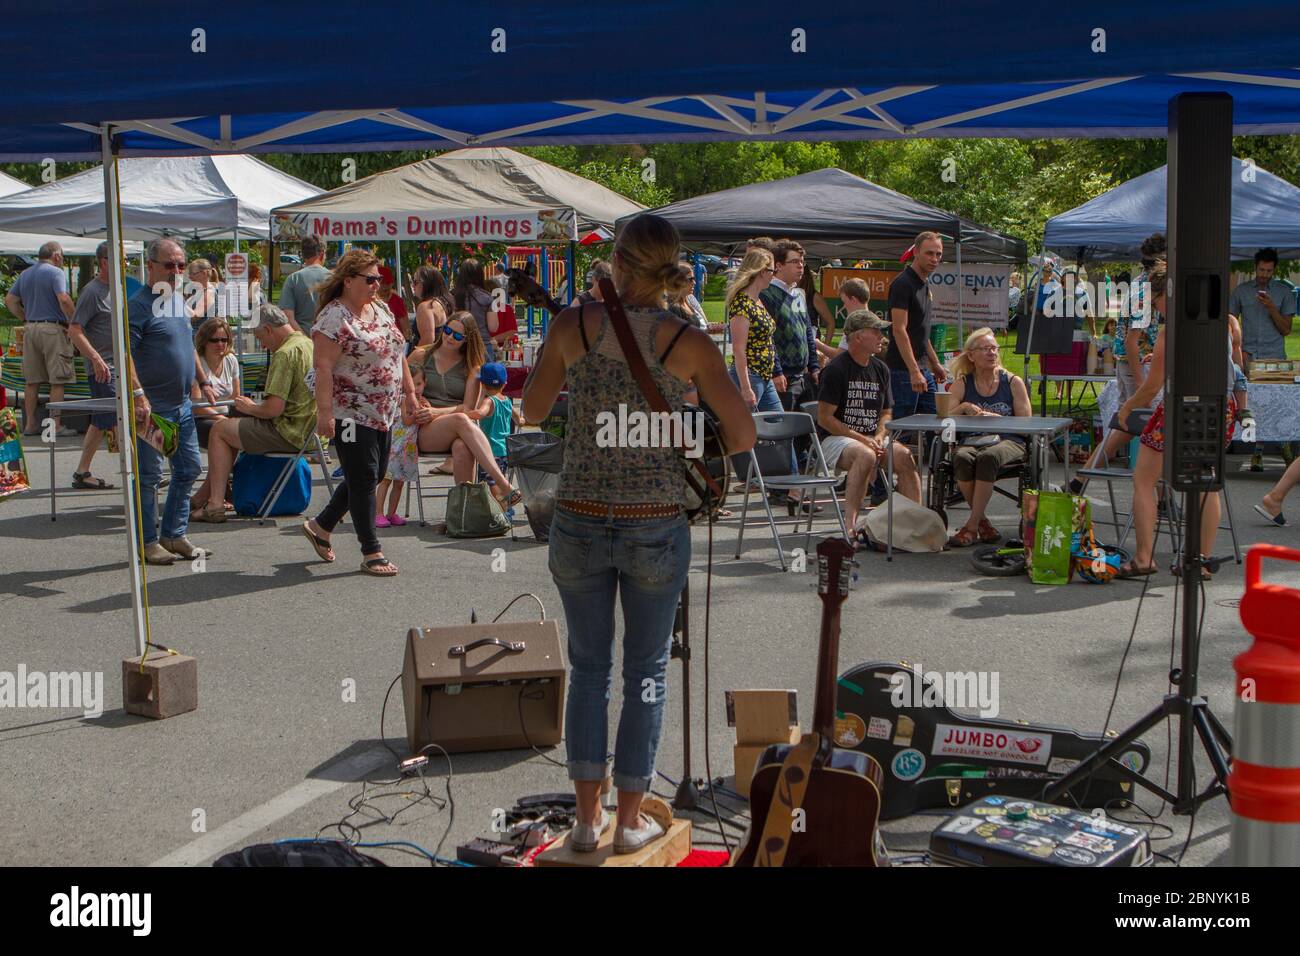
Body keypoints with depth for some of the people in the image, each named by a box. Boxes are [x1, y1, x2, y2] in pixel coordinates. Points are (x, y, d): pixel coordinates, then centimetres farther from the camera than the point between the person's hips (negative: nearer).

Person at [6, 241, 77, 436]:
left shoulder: (24, 274, 16)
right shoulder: (56, 273, -6)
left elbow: (9, 300, 17)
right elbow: (64, 300, -19)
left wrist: (26, 318, 18)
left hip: (30, 329, 7)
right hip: (52, 328, -7)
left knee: (31, 380, 10)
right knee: (57, 380, -3)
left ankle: (30, 424, 13)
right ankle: (56, 425, -5)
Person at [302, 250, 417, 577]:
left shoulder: (381, 309, 10)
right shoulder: (333, 317, -15)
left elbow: (398, 352, 19)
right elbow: (323, 367, -19)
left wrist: (409, 391, 16)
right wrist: (324, 413, -24)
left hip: (382, 412, 9)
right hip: (351, 413, -9)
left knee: (375, 474, 14)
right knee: (364, 477, -3)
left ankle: (321, 525, 31)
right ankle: (371, 553, 6)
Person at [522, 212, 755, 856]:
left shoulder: (572, 326, -6)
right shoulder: (689, 343, -9)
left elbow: (532, 411, 8)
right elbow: (743, 437, -5)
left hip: (579, 524, 1)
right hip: (656, 529, -1)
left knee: (588, 669, 16)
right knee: (645, 674, 13)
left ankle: (587, 818, 20)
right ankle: (629, 821, 20)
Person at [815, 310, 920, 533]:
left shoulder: (880, 369, 13)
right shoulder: (835, 369, -9)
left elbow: (886, 414, 19)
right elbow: (824, 418, -13)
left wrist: (879, 437, -3)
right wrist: (862, 439, -18)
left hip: (872, 439, 6)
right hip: (835, 438, -6)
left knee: (904, 456, -21)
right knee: (866, 455, -36)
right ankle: (850, 524, -41)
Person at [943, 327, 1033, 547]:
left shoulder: (1013, 382, 9)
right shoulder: (962, 384, 12)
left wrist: (995, 418, -12)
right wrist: (964, 408, -16)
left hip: (1008, 442, -2)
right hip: (972, 441, 2)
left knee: (988, 457, -37)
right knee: (962, 458, -34)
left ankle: (972, 526, -29)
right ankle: (983, 523, -19)